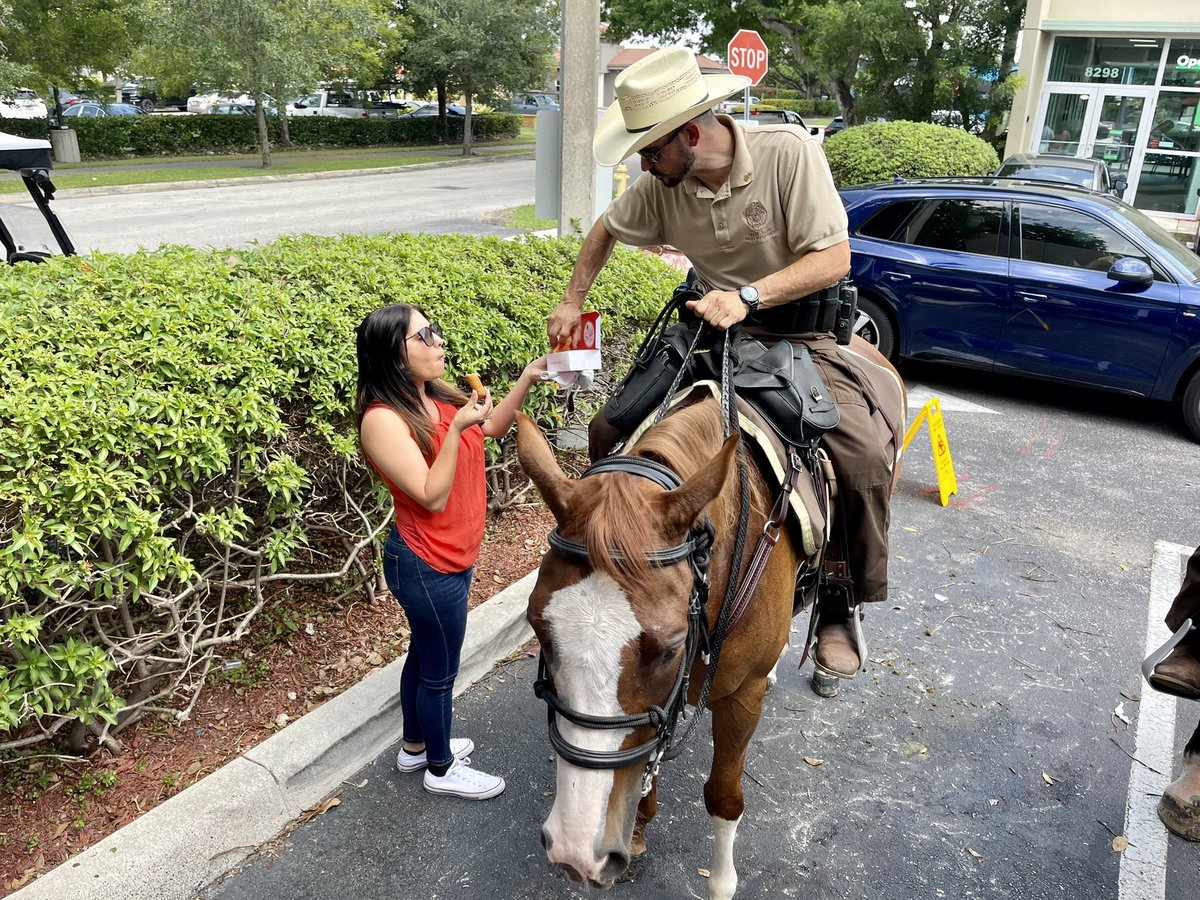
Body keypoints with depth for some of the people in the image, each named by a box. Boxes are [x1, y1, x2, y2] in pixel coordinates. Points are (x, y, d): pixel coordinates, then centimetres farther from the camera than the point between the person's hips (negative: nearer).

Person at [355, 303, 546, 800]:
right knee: (440, 670, 11)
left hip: (452, 557, 9)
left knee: (425, 655, 25)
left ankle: (415, 746, 46)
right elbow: (432, 497, -26)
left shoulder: (438, 396, -1)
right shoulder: (383, 420, -24)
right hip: (428, 568, -8)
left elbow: (493, 426, 14)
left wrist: (527, 378, 0)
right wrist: (456, 429, -34)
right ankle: (441, 768, 33)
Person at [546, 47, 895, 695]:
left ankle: (838, 612, -3)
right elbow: (607, 230, 14)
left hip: (803, 337, -4)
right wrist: (572, 301, 7)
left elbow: (834, 258, -22)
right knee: (608, 432, -8)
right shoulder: (662, 187, -5)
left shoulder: (788, 152, -18)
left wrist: (748, 295, -34)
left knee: (864, 458, -26)